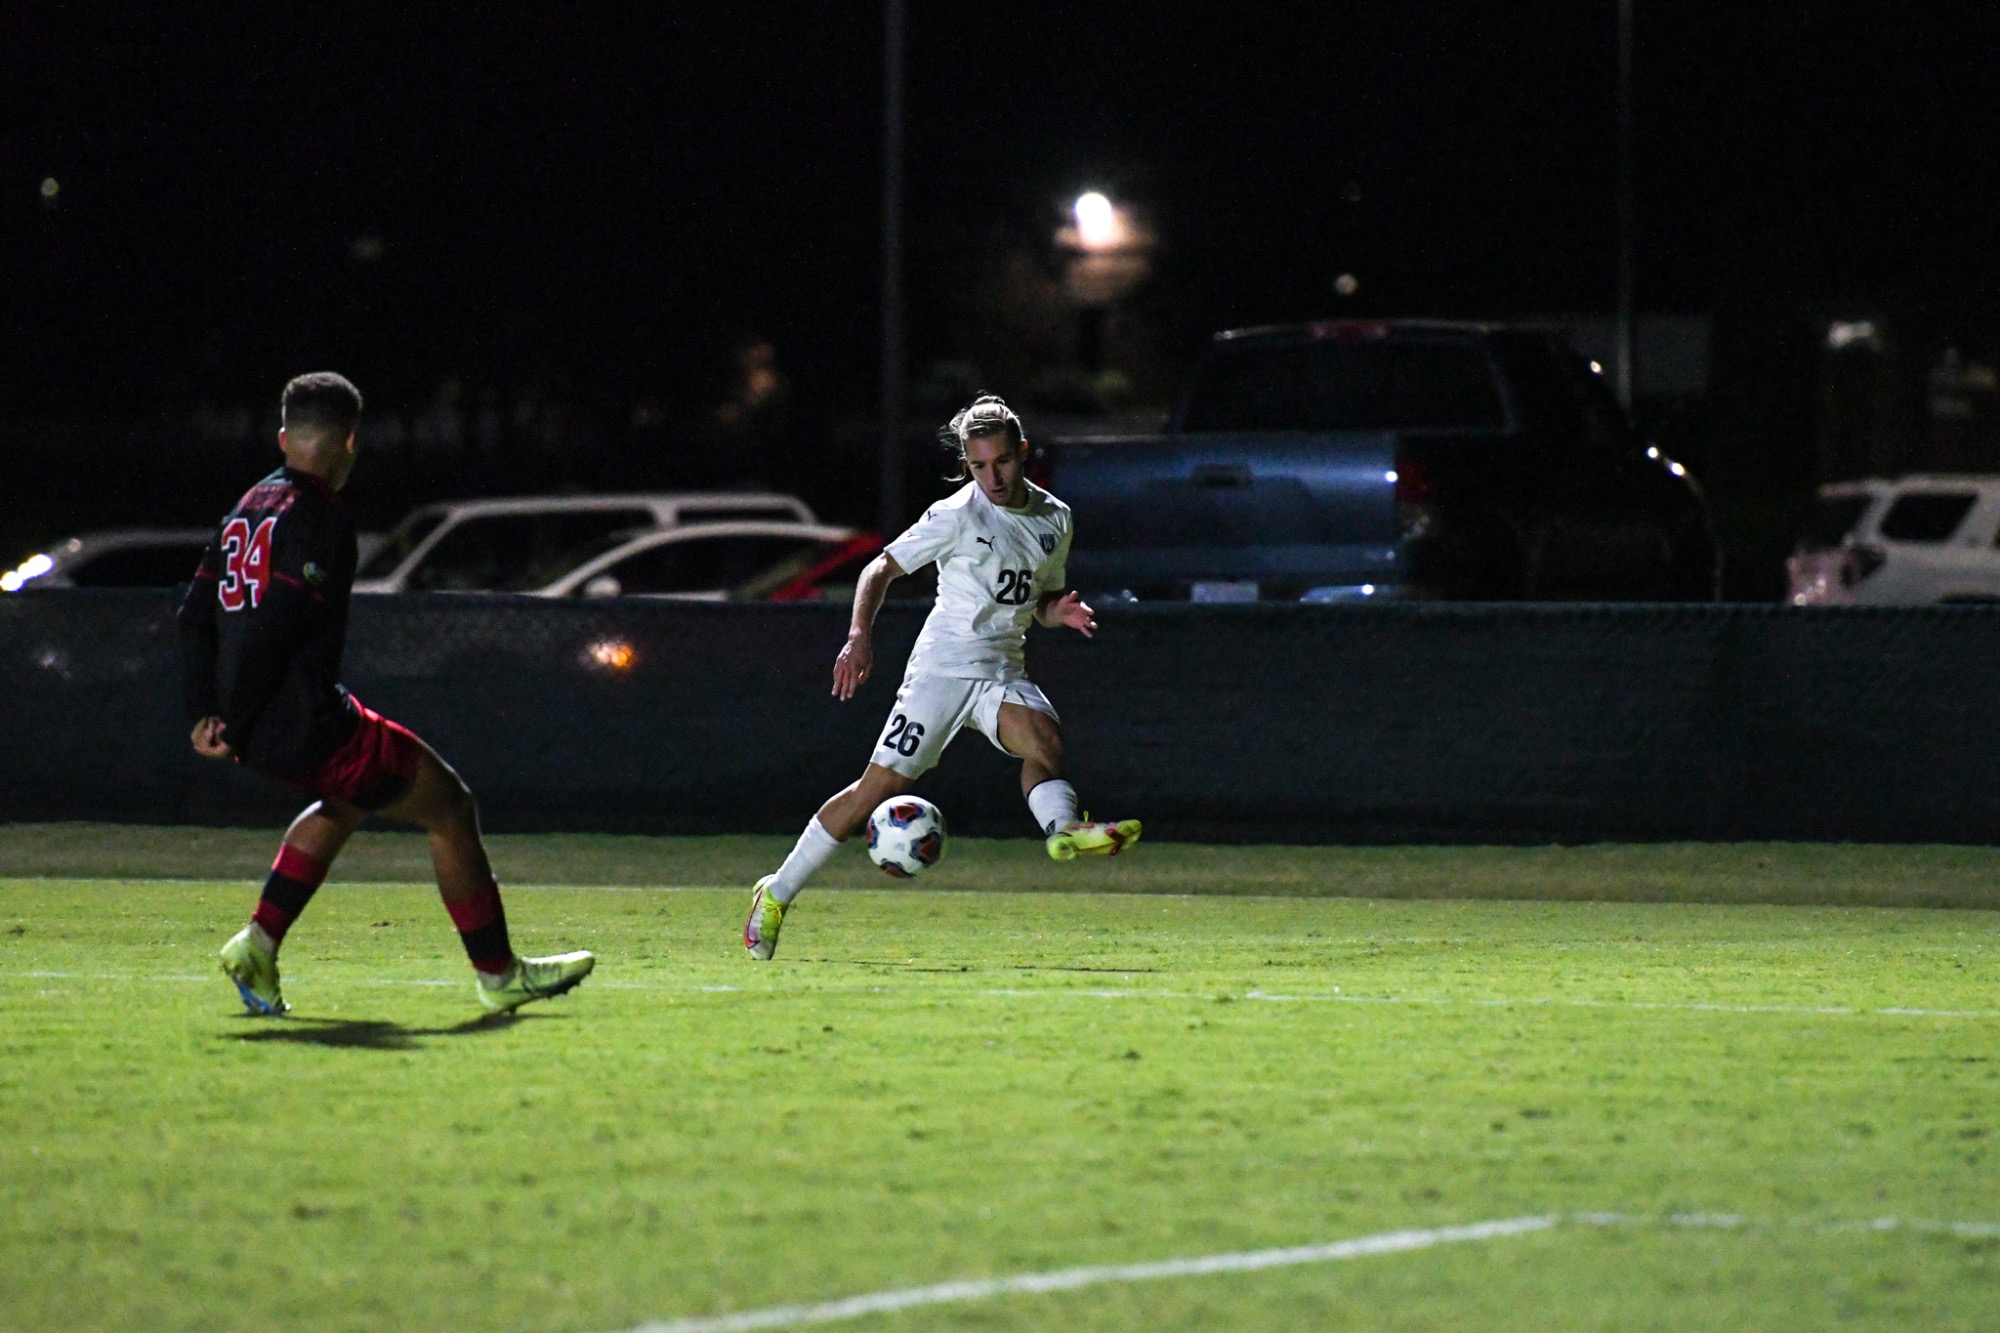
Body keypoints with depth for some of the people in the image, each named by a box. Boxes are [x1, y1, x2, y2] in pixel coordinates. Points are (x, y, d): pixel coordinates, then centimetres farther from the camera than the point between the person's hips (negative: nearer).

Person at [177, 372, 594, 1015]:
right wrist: (233, 728, -17)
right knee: (451, 810, 5)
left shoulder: (249, 509, 13)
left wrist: (208, 713, 10)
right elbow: (271, 633, -21)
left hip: (259, 734, 9)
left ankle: (258, 944, 21)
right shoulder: (320, 518, -14)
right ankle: (499, 975, 13)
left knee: (345, 802, 34)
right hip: (309, 725, -9)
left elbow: (196, 616, 14)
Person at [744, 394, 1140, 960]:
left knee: (1043, 735, -29)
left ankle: (1065, 829, -58)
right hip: (943, 665, -4)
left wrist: (1061, 611, -1)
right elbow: (882, 568, -1)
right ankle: (777, 893, 4)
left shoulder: (1054, 519, 10)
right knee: (882, 784, -8)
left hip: (1003, 672, 4)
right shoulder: (956, 515, -6)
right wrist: (860, 635, -16)